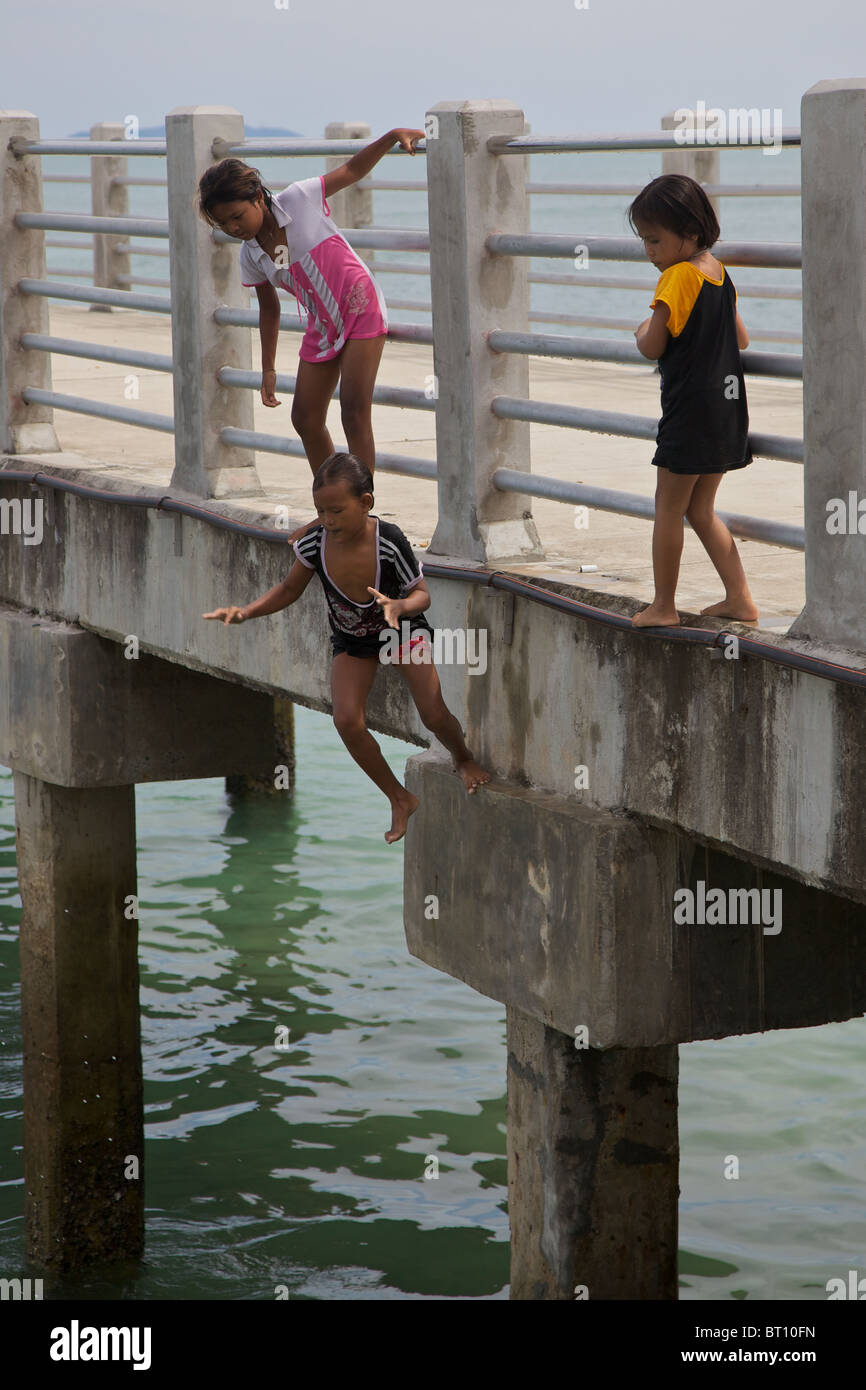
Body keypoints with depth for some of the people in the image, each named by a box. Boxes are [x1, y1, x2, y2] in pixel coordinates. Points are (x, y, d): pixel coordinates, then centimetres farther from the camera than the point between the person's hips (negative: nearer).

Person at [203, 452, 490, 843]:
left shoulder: (389, 542, -33)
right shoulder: (313, 543, -25)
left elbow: (422, 595, -20)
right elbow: (289, 590, -6)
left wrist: (399, 606, -42)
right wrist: (246, 612, -21)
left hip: (403, 628, -3)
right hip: (351, 640, 3)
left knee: (433, 714, -11)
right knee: (347, 722, -15)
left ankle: (464, 760, 26)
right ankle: (399, 800, 5)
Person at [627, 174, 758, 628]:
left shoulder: (678, 276, -15)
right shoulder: (720, 275, 10)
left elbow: (653, 348, -14)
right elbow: (741, 338, 20)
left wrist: (643, 331, 6)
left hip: (691, 410, -8)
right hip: (727, 405, 8)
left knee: (669, 506, 3)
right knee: (700, 510, 16)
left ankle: (663, 606, 9)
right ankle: (740, 598, 13)